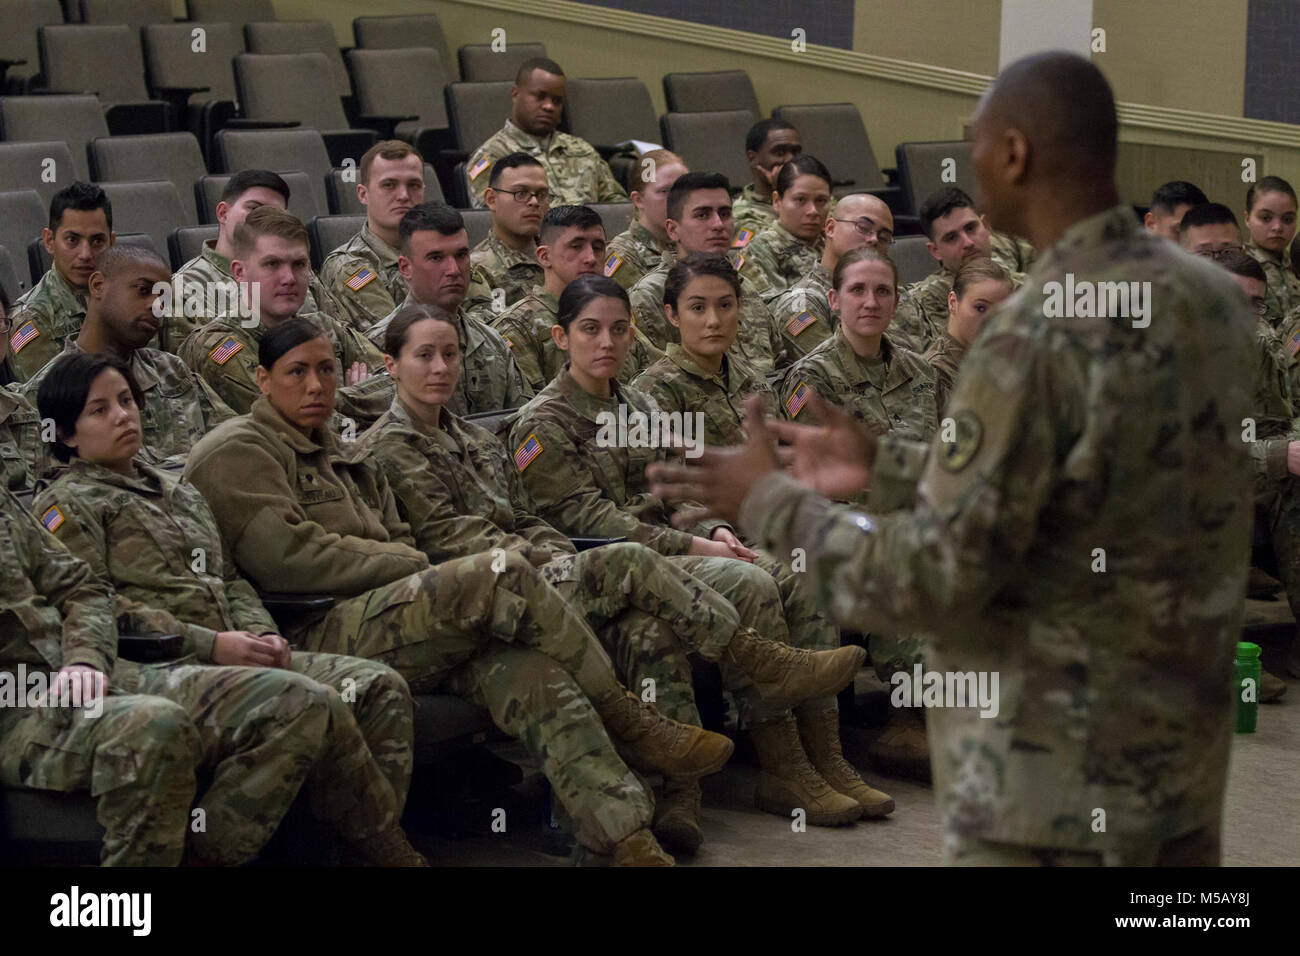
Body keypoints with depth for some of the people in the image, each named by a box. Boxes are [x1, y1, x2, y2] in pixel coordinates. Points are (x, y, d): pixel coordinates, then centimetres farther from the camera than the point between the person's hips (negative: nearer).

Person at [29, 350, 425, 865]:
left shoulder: (179, 493, 30)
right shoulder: (68, 505, 5)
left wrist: (261, 633, 5)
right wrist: (210, 644, -15)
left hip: (230, 658, 8)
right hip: (152, 668, -8)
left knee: (380, 687, -12)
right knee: (311, 701, -30)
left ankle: (359, 848, -20)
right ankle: (388, 849, -19)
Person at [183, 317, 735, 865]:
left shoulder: (340, 459, 31)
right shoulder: (236, 452, 3)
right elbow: (288, 559, -12)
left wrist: (409, 563, -4)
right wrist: (410, 565, -5)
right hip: (314, 642, -8)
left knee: (524, 664, -24)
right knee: (501, 575, -25)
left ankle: (625, 835, -36)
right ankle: (627, 722, -12)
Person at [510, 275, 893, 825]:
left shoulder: (640, 407, 21)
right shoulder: (542, 423, -3)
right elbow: (588, 518, -12)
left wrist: (714, 529, -3)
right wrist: (693, 546, -17)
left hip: (666, 549, 8)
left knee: (800, 580, -16)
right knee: (748, 582, -29)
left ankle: (824, 759, -18)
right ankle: (782, 773, -26)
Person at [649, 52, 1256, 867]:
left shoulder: (1037, 340, -24)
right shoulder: (1213, 299, 2)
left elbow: (933, 580, -22)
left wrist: (770, 503, -7)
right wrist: (881, 462, 16)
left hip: (1060, 776, -8)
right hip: (1180, 746, 8)